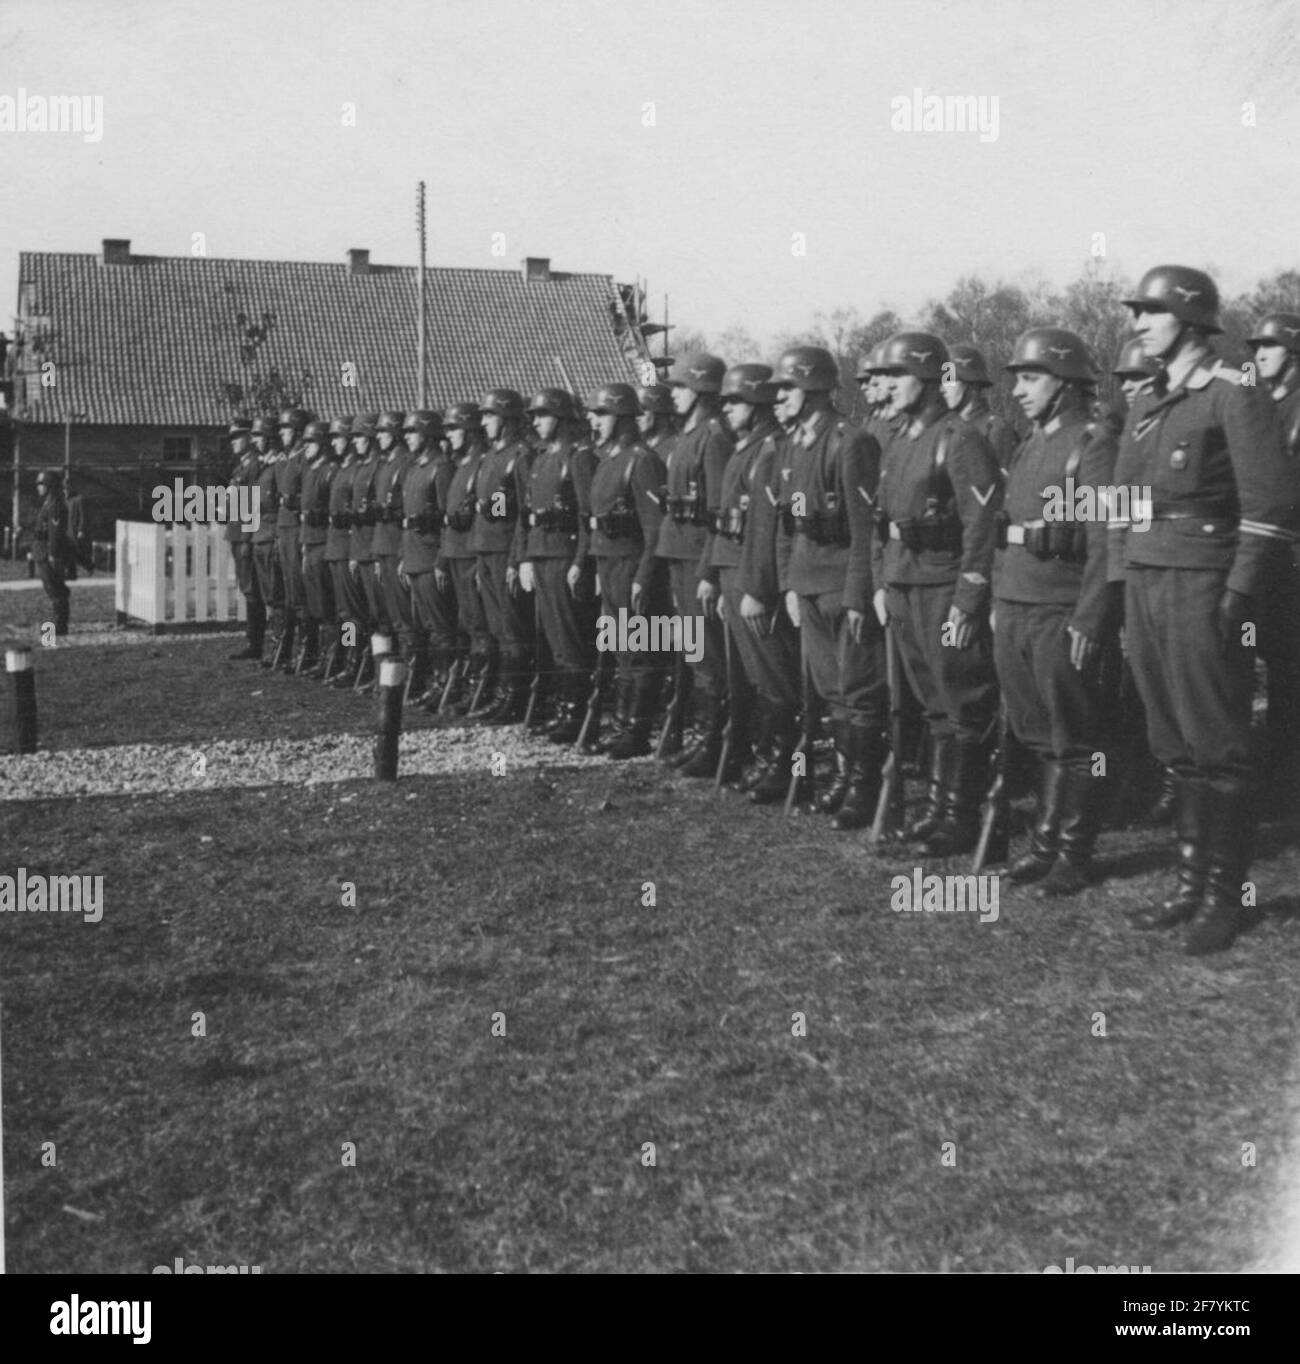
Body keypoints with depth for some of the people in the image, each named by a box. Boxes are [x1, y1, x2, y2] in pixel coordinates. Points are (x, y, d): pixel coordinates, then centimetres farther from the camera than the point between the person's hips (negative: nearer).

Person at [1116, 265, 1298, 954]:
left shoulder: (1235, 397, -8)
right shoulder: (1145, 407, 15)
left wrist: (1238, 599, -17)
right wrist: (1128, 589, 14)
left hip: (1203, 585, -7)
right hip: (1144, 586, 8)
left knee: (1216, 746, -2)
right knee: (1175, 745, 12)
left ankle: (1224, 896, 7)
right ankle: (1191, 880, 22)